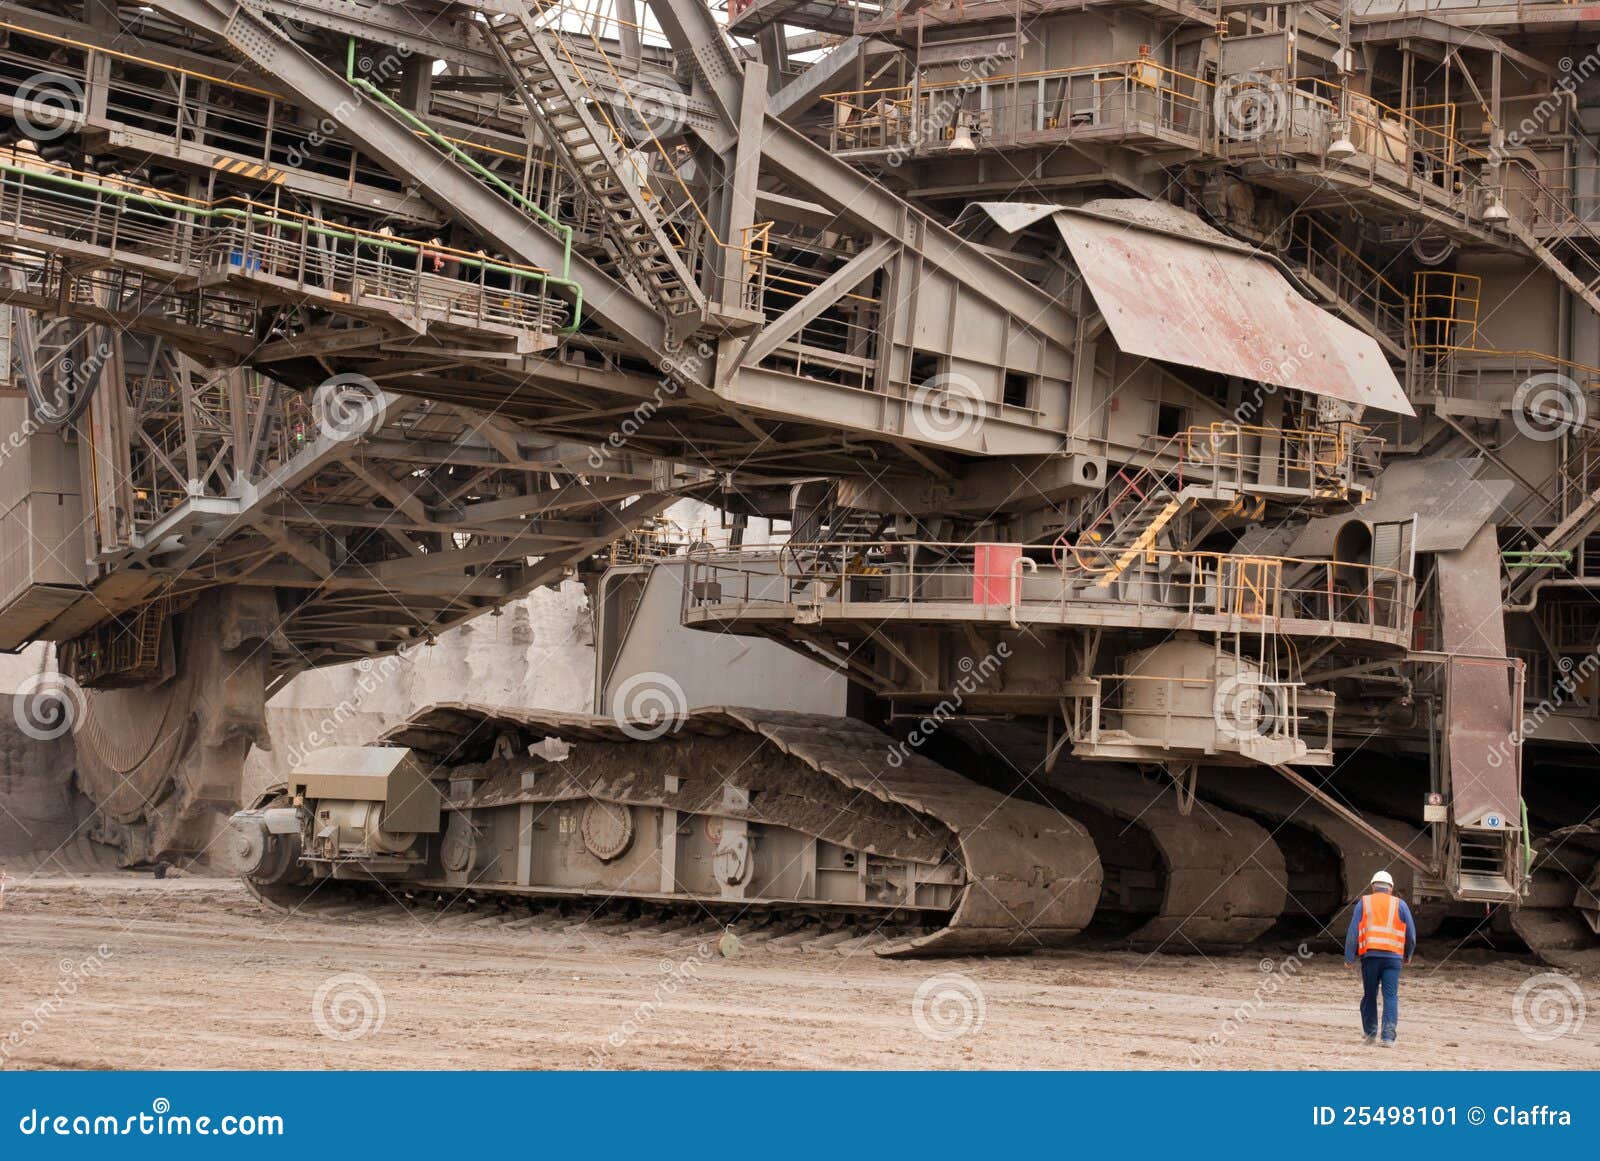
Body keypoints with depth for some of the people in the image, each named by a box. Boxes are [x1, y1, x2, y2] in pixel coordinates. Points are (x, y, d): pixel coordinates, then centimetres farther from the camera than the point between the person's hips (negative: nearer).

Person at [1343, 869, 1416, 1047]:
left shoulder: (1363, 903, 9)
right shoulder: (1400, 904, 10)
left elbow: (1353, 931, 2)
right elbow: (1411, 933, 12)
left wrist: (1349, 957, 1)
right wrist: (1408, 955, 26)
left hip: (1370, 954, 0)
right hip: (1393, 956, 0)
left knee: (1369, 995, 11)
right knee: (1391, 996, -2)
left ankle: (1370, 1033, 19)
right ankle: (1389, 1037, -12)